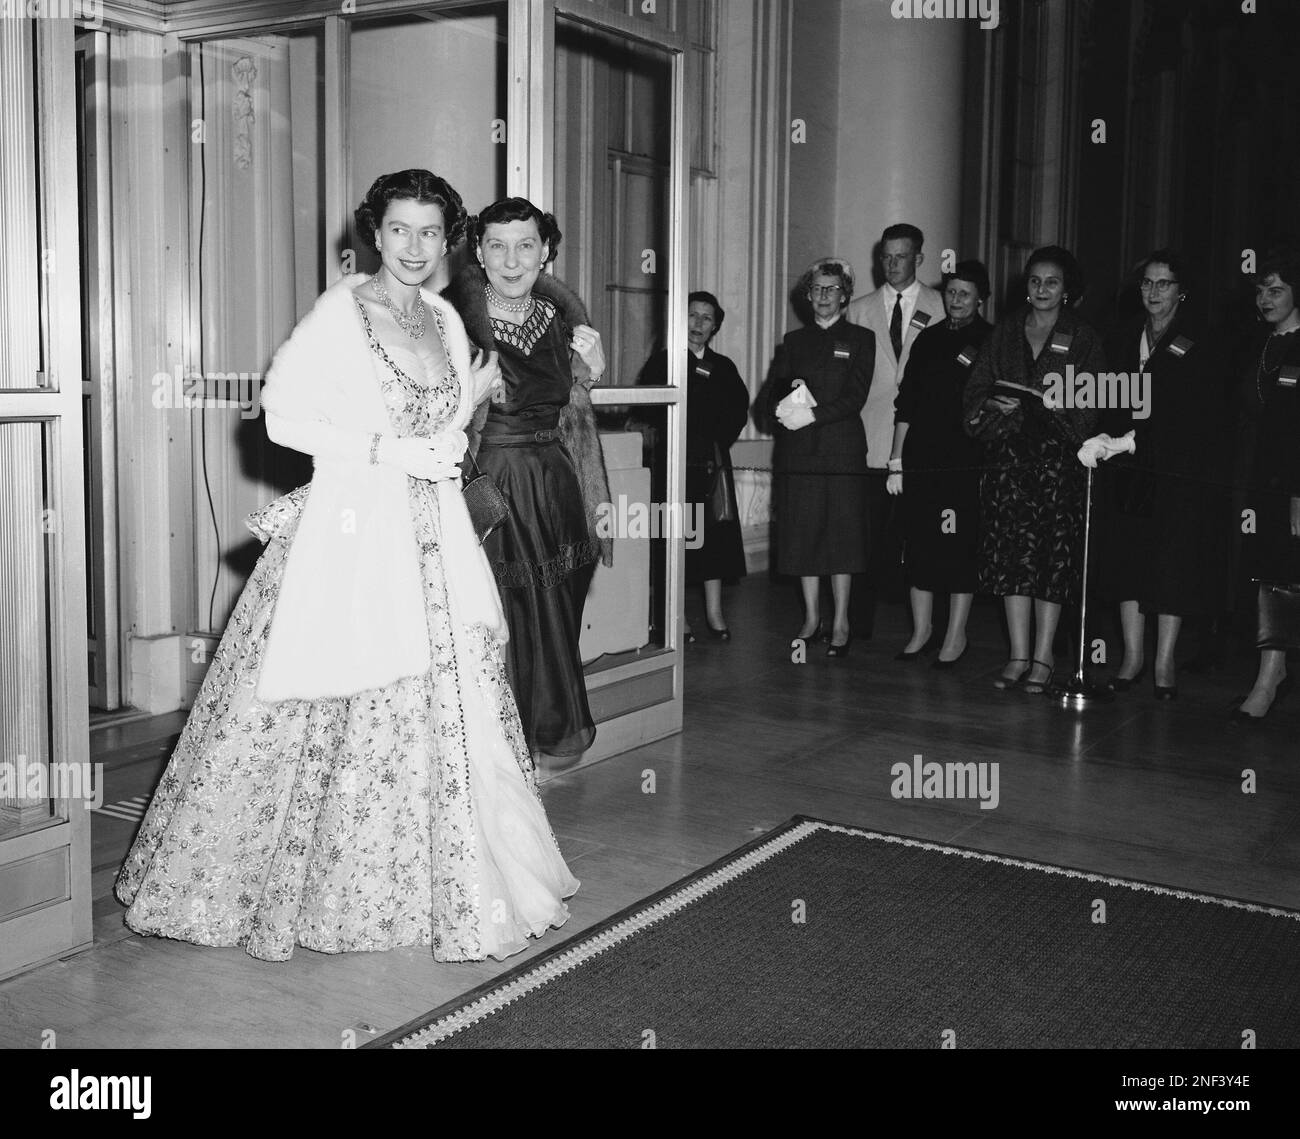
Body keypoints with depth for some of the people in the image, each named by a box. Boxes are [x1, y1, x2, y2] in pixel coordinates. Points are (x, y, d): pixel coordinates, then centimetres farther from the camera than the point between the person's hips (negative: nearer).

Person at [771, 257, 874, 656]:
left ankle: (841, 623, 3)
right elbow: (777, 393, 9)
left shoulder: (860, 339, 7)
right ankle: (811, 617, 14)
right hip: (798, 452, 3)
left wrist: (812, 414, -15)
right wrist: (792, 389, -13)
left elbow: (855, 397, -4)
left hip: (842, 450, -3)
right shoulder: (794, 341, 17)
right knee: (803, 534, 3)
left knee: (842, 533, -3)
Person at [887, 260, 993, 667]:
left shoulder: (992, 342, 3)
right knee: (918, 543, 5)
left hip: (966, 458, -3)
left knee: (961, 546, -1)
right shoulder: (928, 339, 12)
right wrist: (896, 462, 8)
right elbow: (906, 404, 12)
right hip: (921, 458, 3)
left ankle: (956, 635, 11)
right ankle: (921, 630, 18)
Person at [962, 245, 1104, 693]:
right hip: (1010, 453, 2)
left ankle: (1043, 656, 2)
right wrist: (996, 405, -8)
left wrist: (1063, 405, -16)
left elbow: (1096, 404, 2)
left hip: (1060, 457, -2)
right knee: (1011, 550, -3)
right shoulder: (1004, 332, 16)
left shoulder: (1083, 338, 9)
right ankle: (1018, 655, 3)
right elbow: (976, 391, 12)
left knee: (1054, 552, -6)